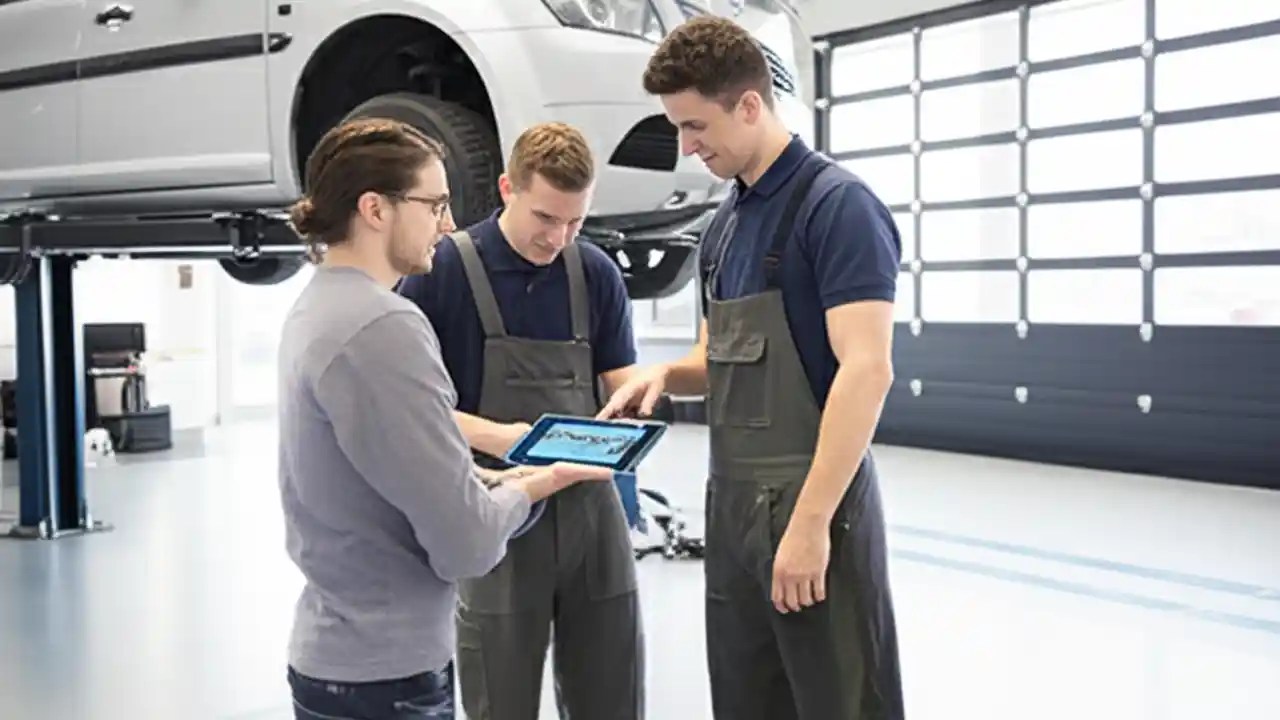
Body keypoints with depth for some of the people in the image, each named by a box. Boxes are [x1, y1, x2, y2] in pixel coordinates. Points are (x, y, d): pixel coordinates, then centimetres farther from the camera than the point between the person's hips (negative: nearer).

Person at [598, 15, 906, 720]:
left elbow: (866, 371, -19)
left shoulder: (836, 205, -12)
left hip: (815, 507, -8)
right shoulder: (723, 224, 14)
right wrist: (666, 375, 1)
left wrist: (811, 520, -23)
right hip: (732, 505, 8)